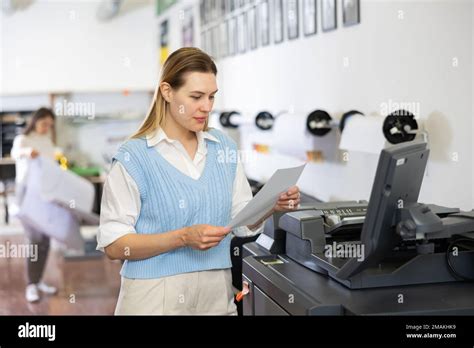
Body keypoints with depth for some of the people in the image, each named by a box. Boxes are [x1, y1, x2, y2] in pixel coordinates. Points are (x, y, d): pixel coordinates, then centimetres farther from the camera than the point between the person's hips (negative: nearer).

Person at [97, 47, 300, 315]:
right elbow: (114, 244, -12)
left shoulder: (225, 147, 4)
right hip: (157, 296, -4)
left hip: (217, 293, 4)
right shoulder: (134, 156, -10)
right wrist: (183, 238, -23)